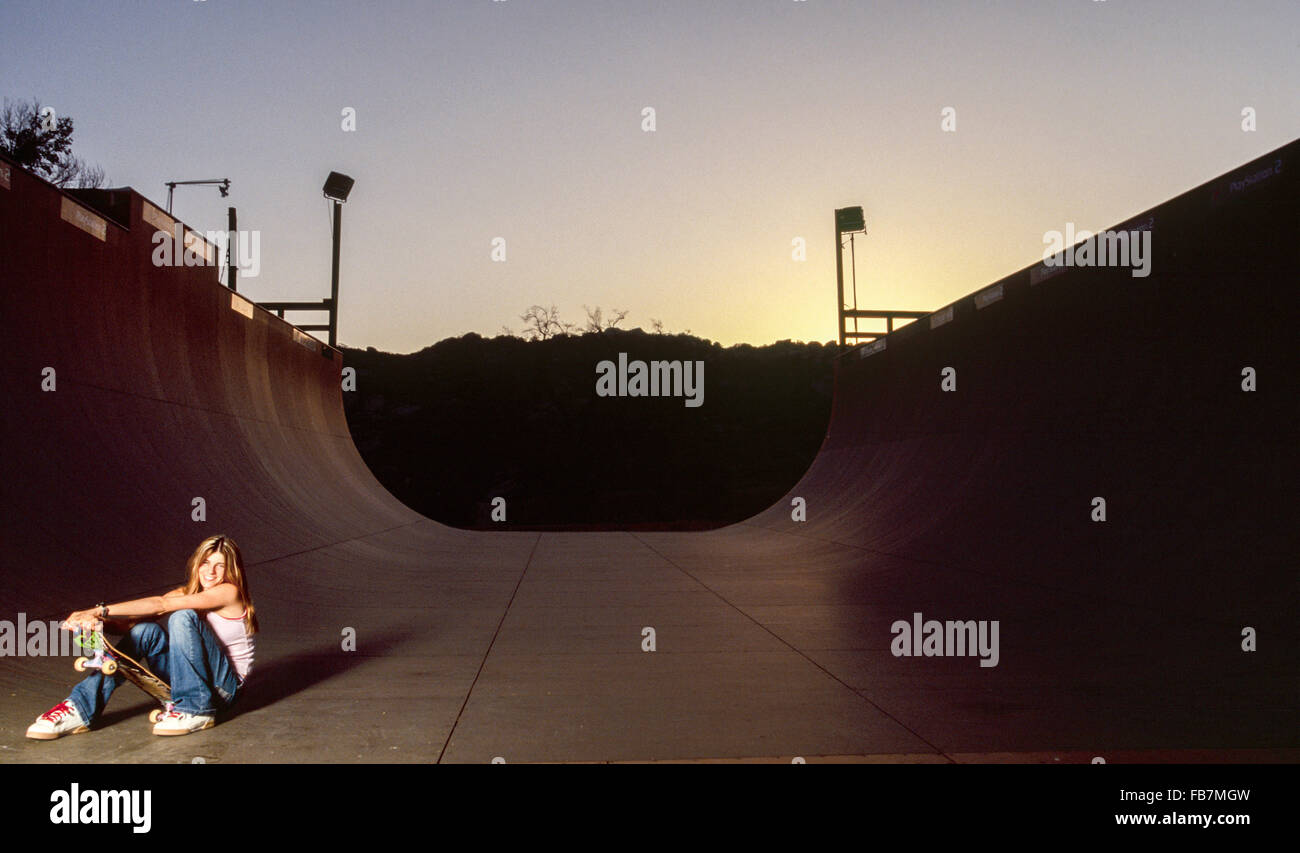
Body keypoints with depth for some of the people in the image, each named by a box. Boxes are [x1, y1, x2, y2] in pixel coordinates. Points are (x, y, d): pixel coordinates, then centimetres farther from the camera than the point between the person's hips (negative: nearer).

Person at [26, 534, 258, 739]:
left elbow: (159, 605, -23)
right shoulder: (187, 593, 9)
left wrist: (103, 610, -27)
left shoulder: (229, 592, -14)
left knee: (182, 618, -26)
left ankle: (195, 710, -20)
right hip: (190, 679, 7)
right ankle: (80, 710, -16)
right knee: (146, 631, -14)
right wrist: (95, 617, -25)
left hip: (226, 686, -7)